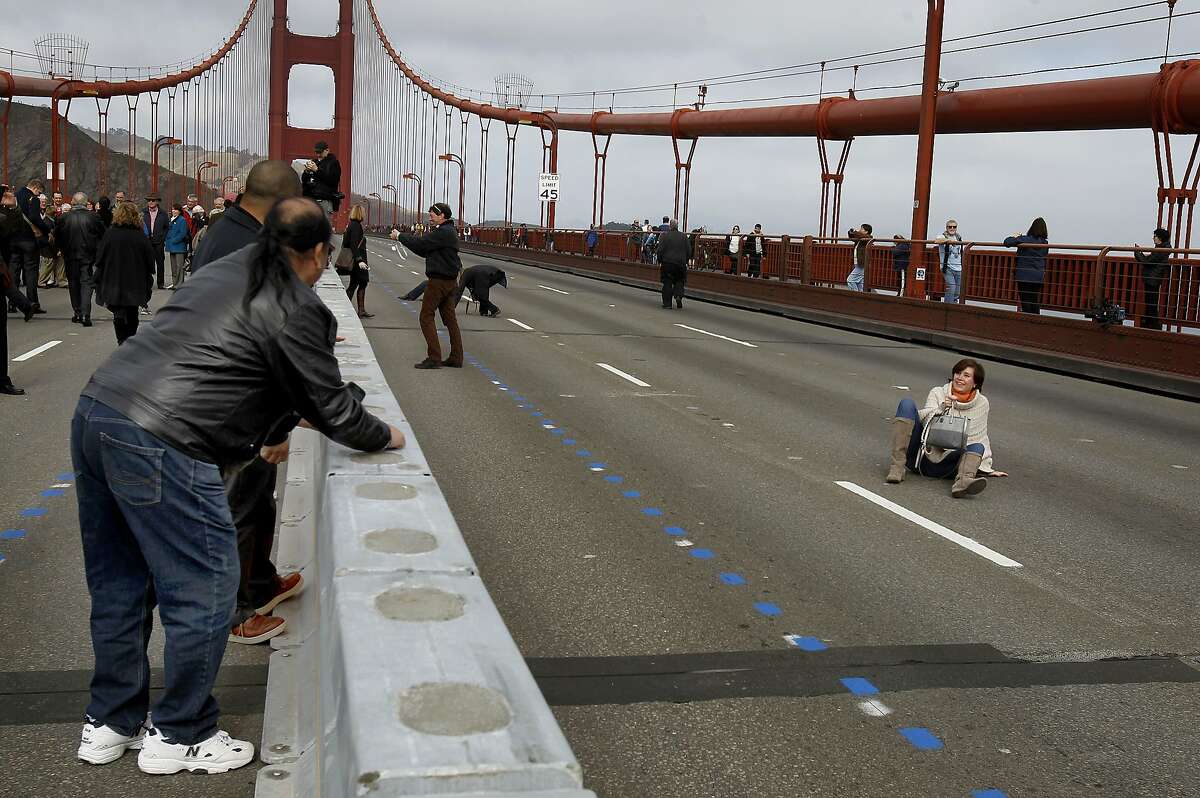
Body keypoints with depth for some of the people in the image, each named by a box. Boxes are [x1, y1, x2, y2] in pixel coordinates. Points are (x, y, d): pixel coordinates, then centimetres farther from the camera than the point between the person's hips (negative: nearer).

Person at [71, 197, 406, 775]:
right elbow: (333, 409, 0)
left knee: (118, 585, 19)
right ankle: (178, 736, 18)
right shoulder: (298, 311, -5)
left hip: (96, 410, 9)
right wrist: (385, 437, 19)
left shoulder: (225, 272, 21)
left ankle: (109, 724, 32)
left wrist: (270, 433, 44)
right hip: (161, 448, -9)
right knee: (203, 590, 5)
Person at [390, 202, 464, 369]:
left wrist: (399, 236, -5)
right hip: (449, 281, 10)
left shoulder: (444, 232, -16)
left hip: (439, 281, -10)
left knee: (426, 317, -5)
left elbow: (420, 244, -19)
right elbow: (425, 251, 16)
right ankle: (456, 358, 12)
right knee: (450, 319, 10)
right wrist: (402, 237, 6)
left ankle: (434, 358, -8)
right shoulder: (447, 232, 17)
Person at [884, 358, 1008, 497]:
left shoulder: (982, 403, 11)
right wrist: (941, 409, -26)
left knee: (978, 447, -25)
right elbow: (925, 421, -8)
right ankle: (897, 467, -28)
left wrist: (986, 468, 19)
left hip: (945, 463, 0)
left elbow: (979, 437, 20)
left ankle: (962, 481, -60)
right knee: (907, 404, -15)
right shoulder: (937, 393, 8)